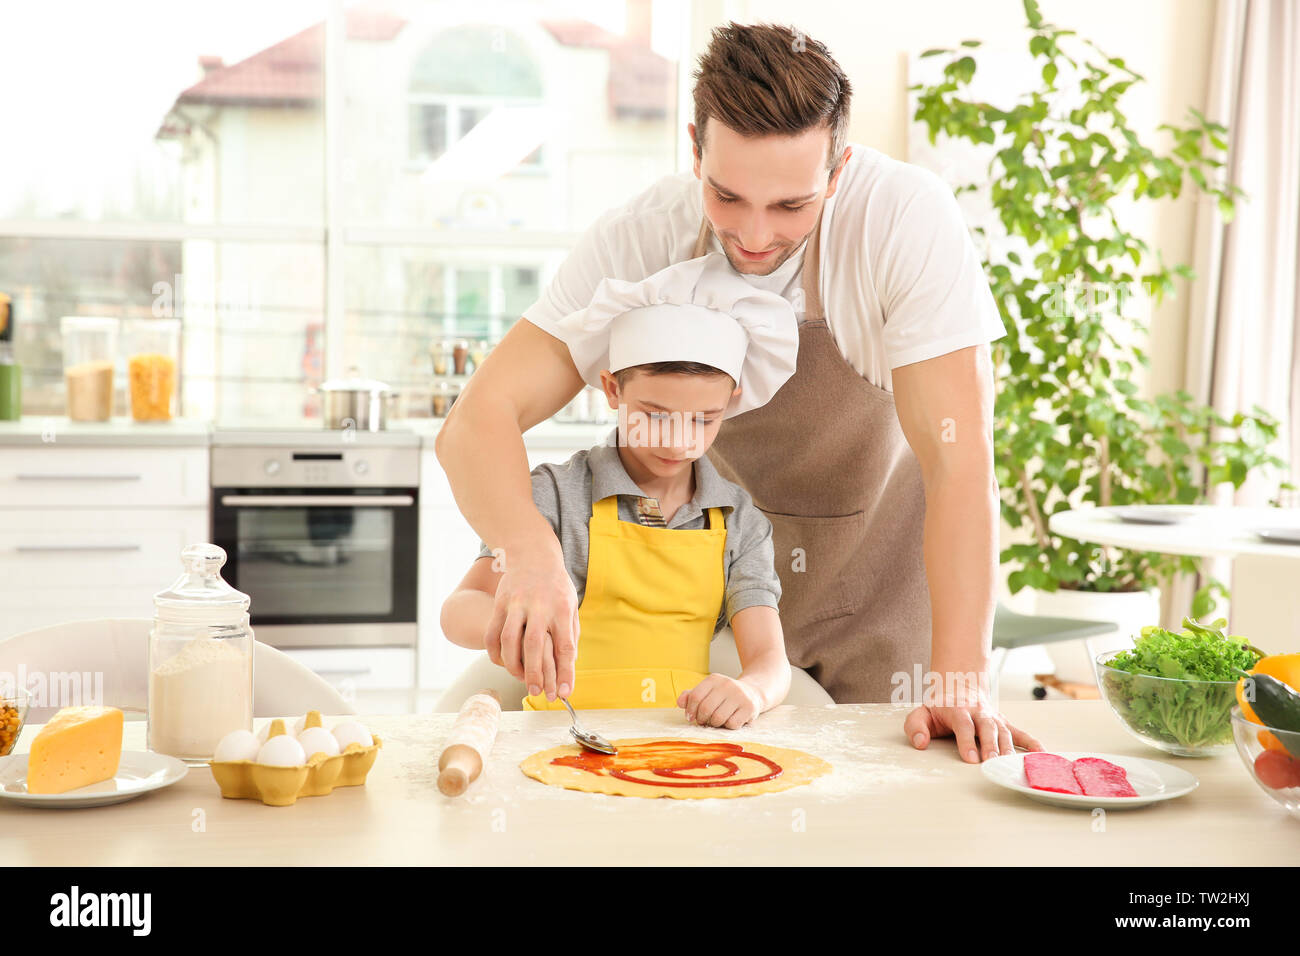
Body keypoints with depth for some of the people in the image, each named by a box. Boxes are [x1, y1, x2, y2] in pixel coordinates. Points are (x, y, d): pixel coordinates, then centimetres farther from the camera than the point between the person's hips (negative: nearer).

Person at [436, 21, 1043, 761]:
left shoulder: (910, 219, -29)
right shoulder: (640, 239, -23)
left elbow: (958, 456, -31)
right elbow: (477, 421, -27)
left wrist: (962, 681, -39)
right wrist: (531, 552, -48)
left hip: (884, 574, -1)